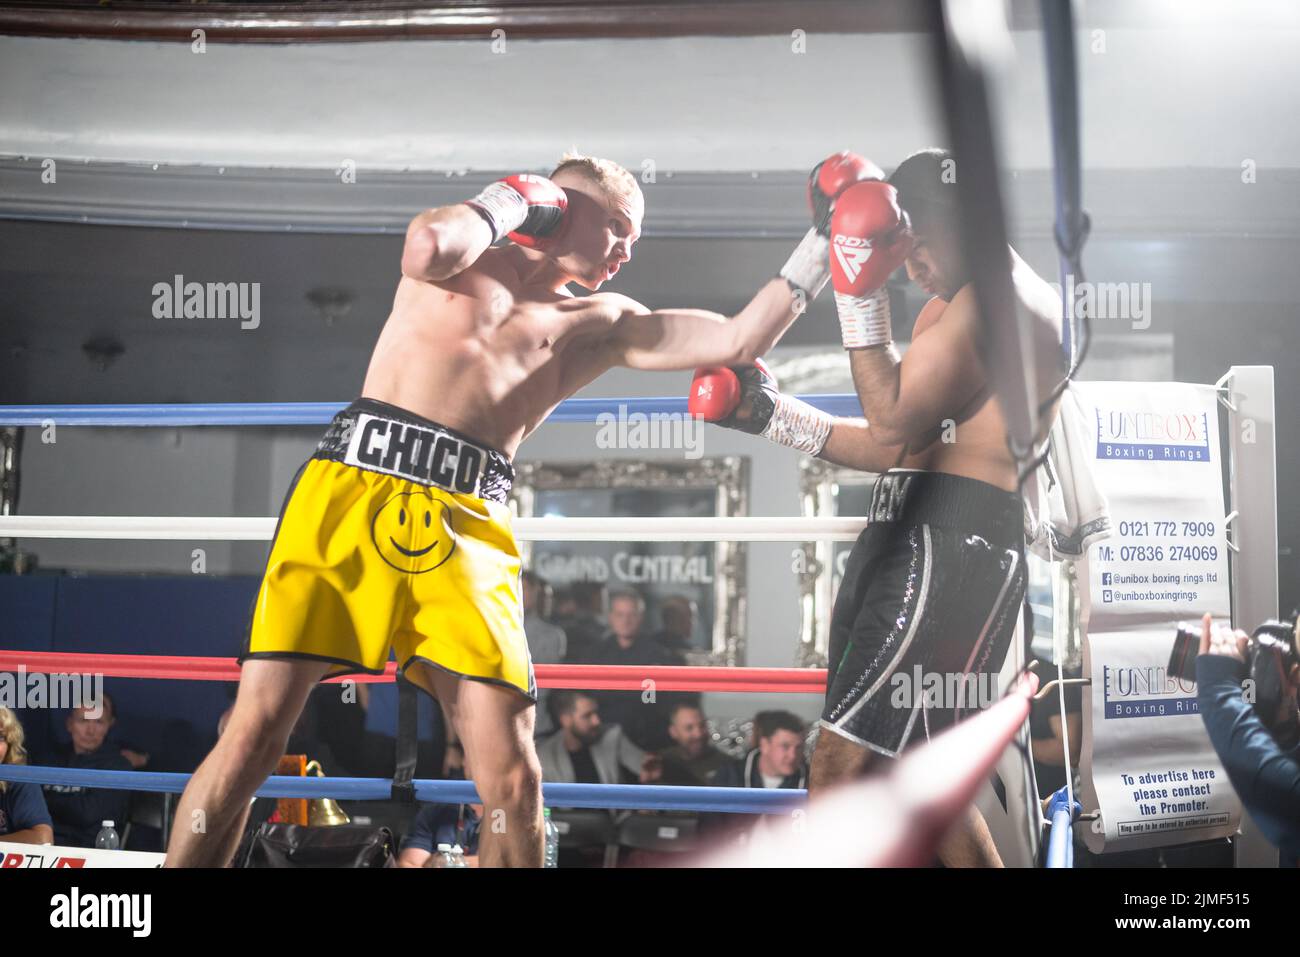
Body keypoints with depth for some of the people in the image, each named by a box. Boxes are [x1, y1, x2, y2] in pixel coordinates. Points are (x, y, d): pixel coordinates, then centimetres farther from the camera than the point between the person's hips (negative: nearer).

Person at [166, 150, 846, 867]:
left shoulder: (601, 326, 24)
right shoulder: (466, 256, 19)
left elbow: (738, 341, 16)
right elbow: (427, 250, -6)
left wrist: (820, 247, 16)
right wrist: (508, 200, 10)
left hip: (466, 525, 3)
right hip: (349, 490, -2)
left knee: (512, 781, -12)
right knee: (253, 735, -11)